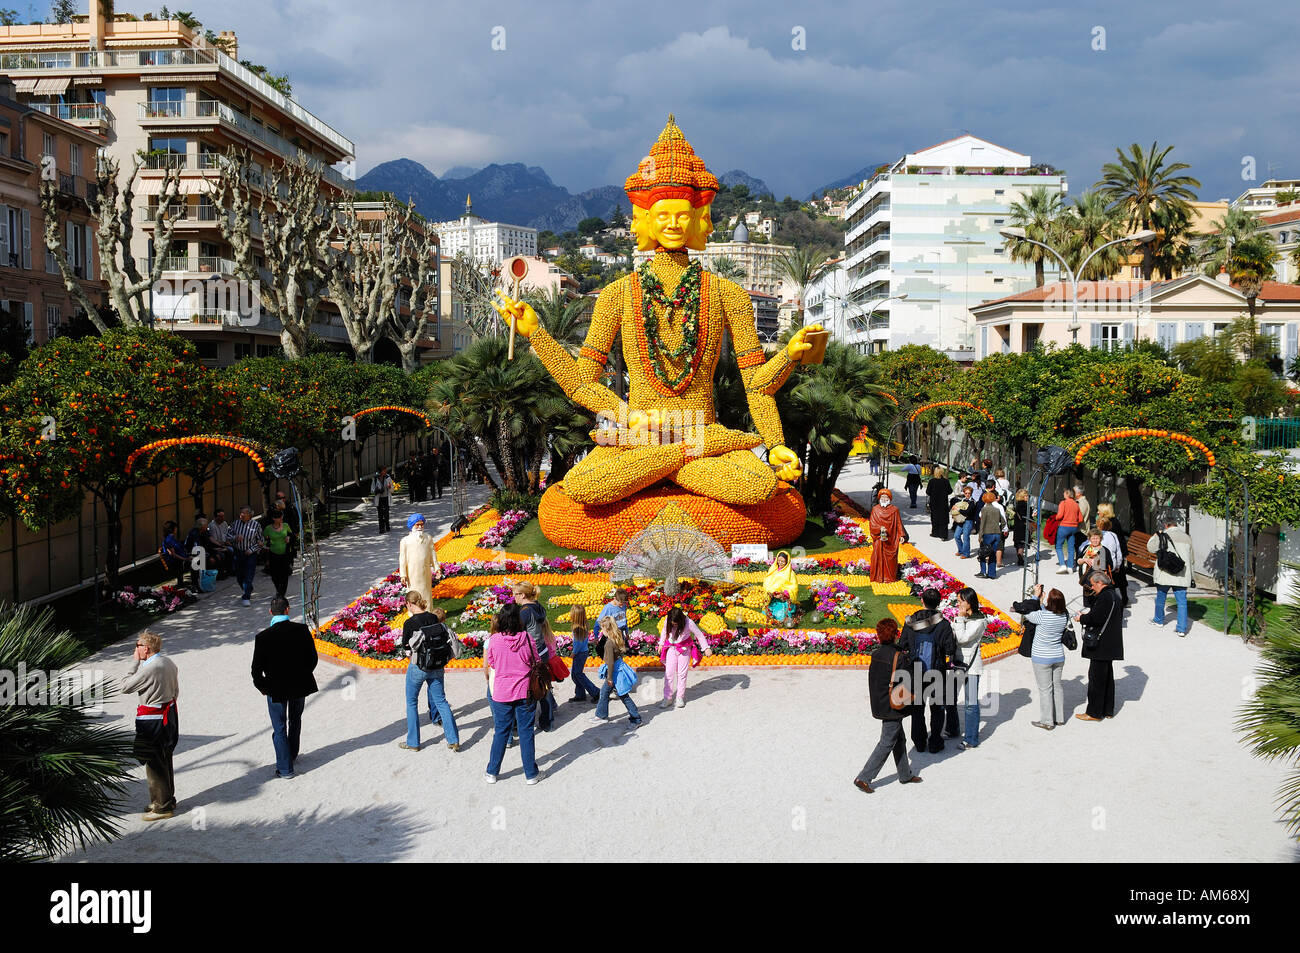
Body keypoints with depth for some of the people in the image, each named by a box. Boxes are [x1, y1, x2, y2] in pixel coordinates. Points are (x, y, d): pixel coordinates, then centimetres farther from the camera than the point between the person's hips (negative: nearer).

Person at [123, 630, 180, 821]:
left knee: (154, 764, 1)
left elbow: (125, 687, -13)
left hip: (152, 720, -9)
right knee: (165, 761, 19)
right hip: (169, 714, 9)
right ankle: (168, 800, 30)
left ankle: (163, 807, 8)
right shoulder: (169, 663, 5)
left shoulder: (149, 668, -23)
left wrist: (135, 662, -9)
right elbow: (176, 691, 14)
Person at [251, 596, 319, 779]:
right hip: (300, 686, 3)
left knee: (279, 728, 11)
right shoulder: (302, 630, -14)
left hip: (276, 688, -3)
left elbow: (257, 669, -14)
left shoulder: (263, 637, -20)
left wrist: (262, 687, 4)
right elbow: (313, 659, -4)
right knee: (295, 721, 26)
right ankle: (292, 755, 44)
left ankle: (285, 768, 17)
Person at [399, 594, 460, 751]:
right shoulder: (434, 618, -3)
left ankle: (413, 742, 18)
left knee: (412, 703, 13)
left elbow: (405, 643, -3)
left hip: (417, 667, -4)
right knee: (441, 701, 11)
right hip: (437, 667, 4)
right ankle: (453, 740, 7)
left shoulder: (410, 623, -16)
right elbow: (442, 637, 6)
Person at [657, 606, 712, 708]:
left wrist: (706, 648, -11)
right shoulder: (667, 620, -15)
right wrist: (661, 644, 15)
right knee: (668, 672, -3)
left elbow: (699, 635, -13)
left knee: (682, 673, 0)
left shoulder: (688, 623, -23)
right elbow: (664, 631, 6)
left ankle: (680, 698, 11)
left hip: (684, 649, -2)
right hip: (671, 648, 2)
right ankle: (667, 698, 3)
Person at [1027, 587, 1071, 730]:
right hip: (1059, 656, 6)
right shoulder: (1064, 617, -8)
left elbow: (1028, 615, -6)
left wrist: (1036, 596, -1)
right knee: (1057, 686, 18)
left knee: (1045, 689, 3)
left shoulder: (1042, 616, -25)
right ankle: (1060, 718, 27)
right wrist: (1041, 601, 8)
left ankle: (1047, 722, 9)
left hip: (1042, 658, -6)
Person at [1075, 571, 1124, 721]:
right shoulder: (1114, 595, 14)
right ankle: (1108, 710, 25)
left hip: (1101, 646, -10)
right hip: (1110, 645, 10)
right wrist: (1087, 616, 10)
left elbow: (1095, 618, -24)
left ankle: (1094, 713, 2)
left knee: (1096, 678, -3)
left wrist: (1081, 618, -6)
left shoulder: (1105, 597, -19)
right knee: (1107, 677, 17)